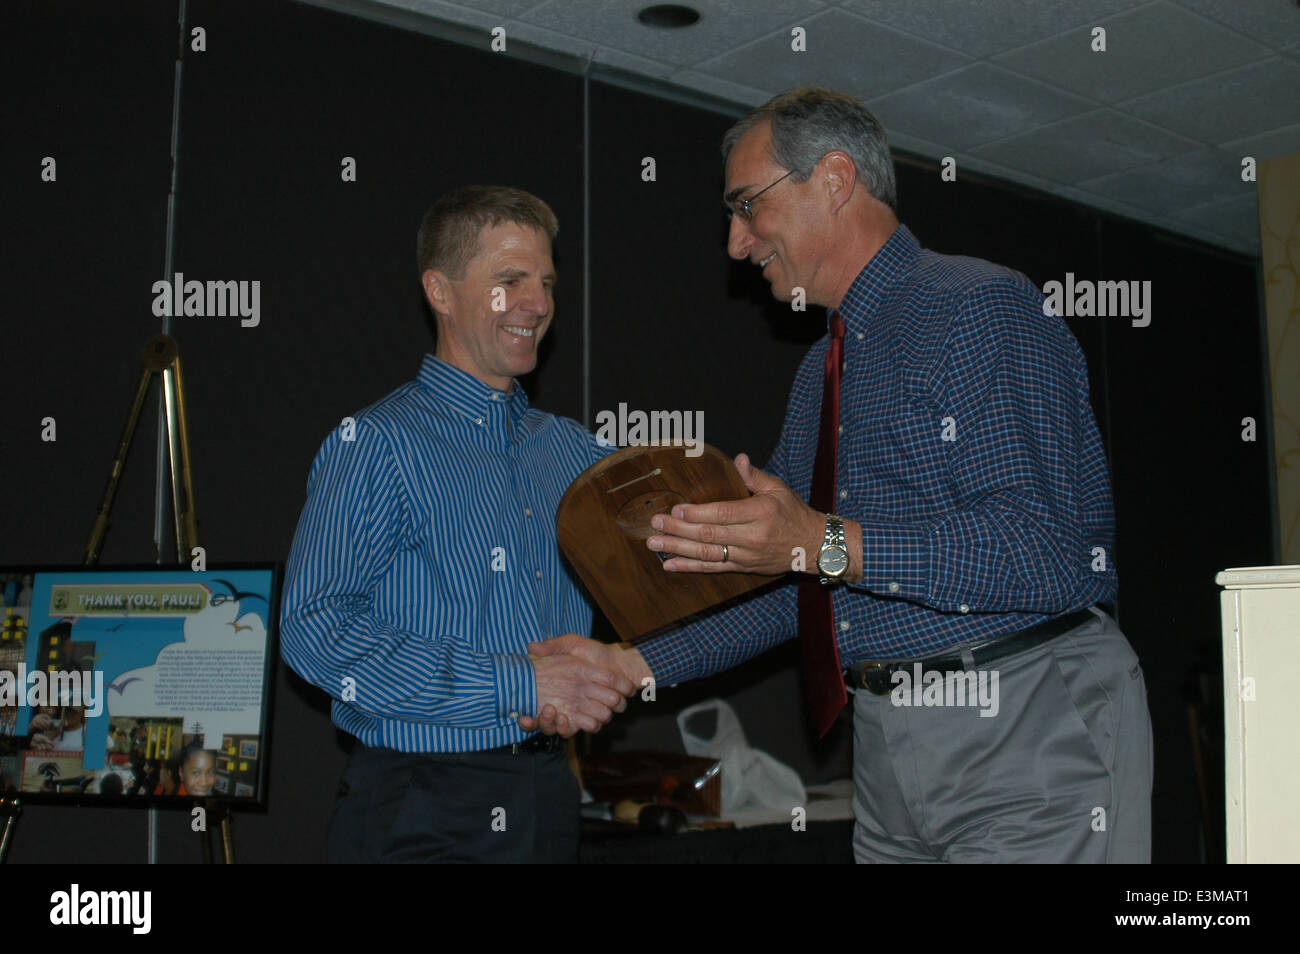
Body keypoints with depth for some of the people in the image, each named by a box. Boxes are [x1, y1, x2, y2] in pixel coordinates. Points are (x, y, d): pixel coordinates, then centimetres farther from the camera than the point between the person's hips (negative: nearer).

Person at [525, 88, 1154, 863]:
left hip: (1031, 743, -8)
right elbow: (794, 591, 17)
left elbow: (1047, 552, -23)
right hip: (889, 755, 8)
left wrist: (829, 544, -29)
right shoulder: (823, 369, 17)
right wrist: (634, 667, 8)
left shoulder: (983, 310, -11)